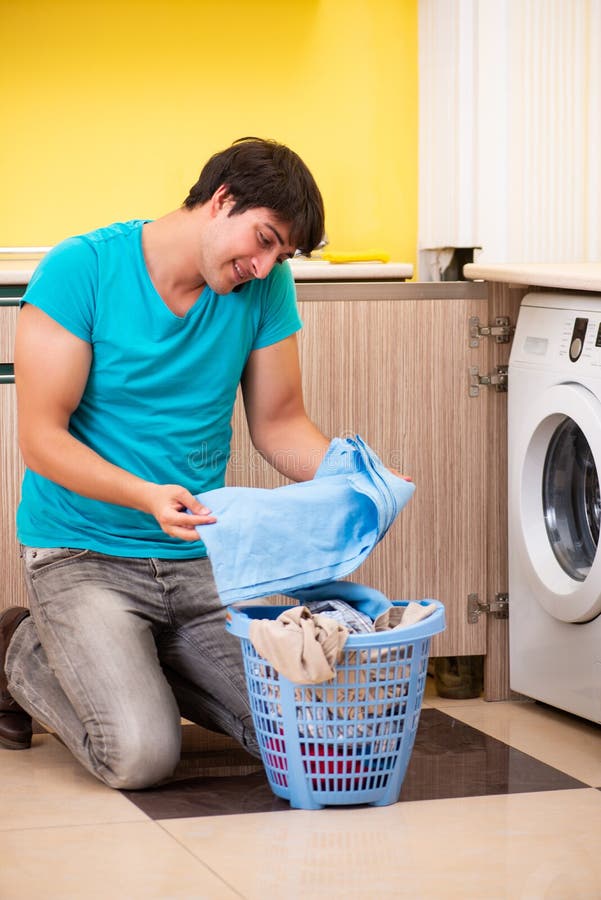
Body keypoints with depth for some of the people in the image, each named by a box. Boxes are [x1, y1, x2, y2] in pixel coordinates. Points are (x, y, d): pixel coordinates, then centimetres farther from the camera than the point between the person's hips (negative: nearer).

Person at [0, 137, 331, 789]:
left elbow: (278, 425, 8)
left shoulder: (265, 288, 0)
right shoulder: (81, 270, -14)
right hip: (82, 554, -5)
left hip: (201, 561, 5)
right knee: (142, 755, -22)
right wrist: (147, 496, -31)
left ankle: (133, 662, 15)